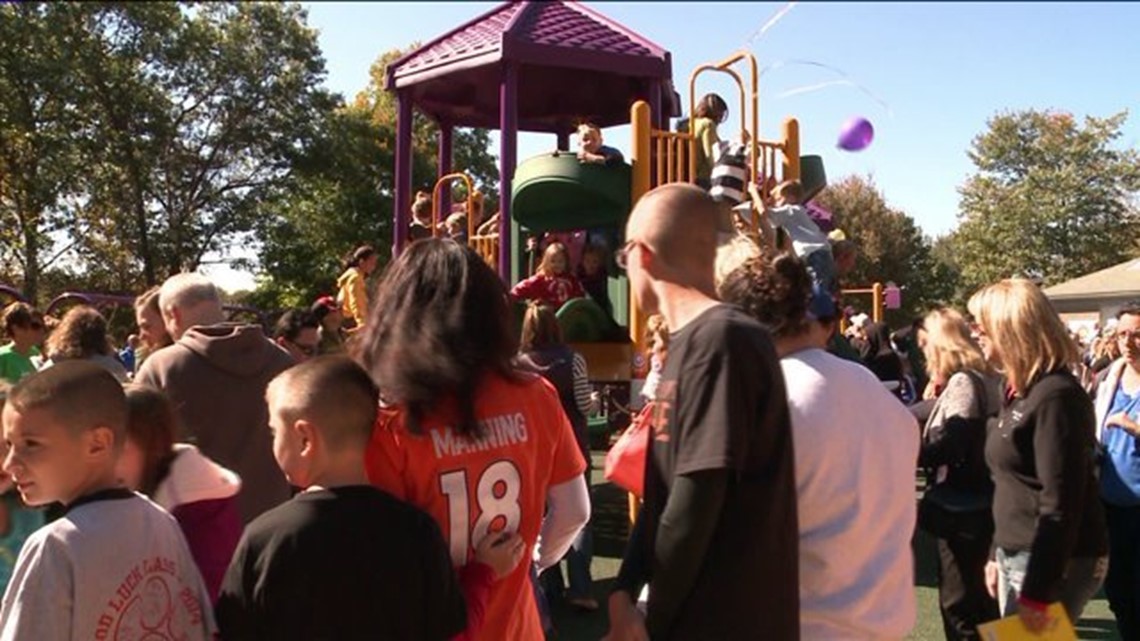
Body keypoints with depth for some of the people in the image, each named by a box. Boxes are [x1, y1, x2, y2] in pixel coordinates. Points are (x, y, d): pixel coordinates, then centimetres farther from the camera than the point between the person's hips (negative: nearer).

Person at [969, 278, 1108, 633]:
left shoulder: (1056, 395, -18)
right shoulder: (1019, 392, 11)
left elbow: (1061, 502, -22)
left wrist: (1037, 593, -22)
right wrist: (998, 555, 17)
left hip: (1054, 564, -9)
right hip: (1018, 556, 9)